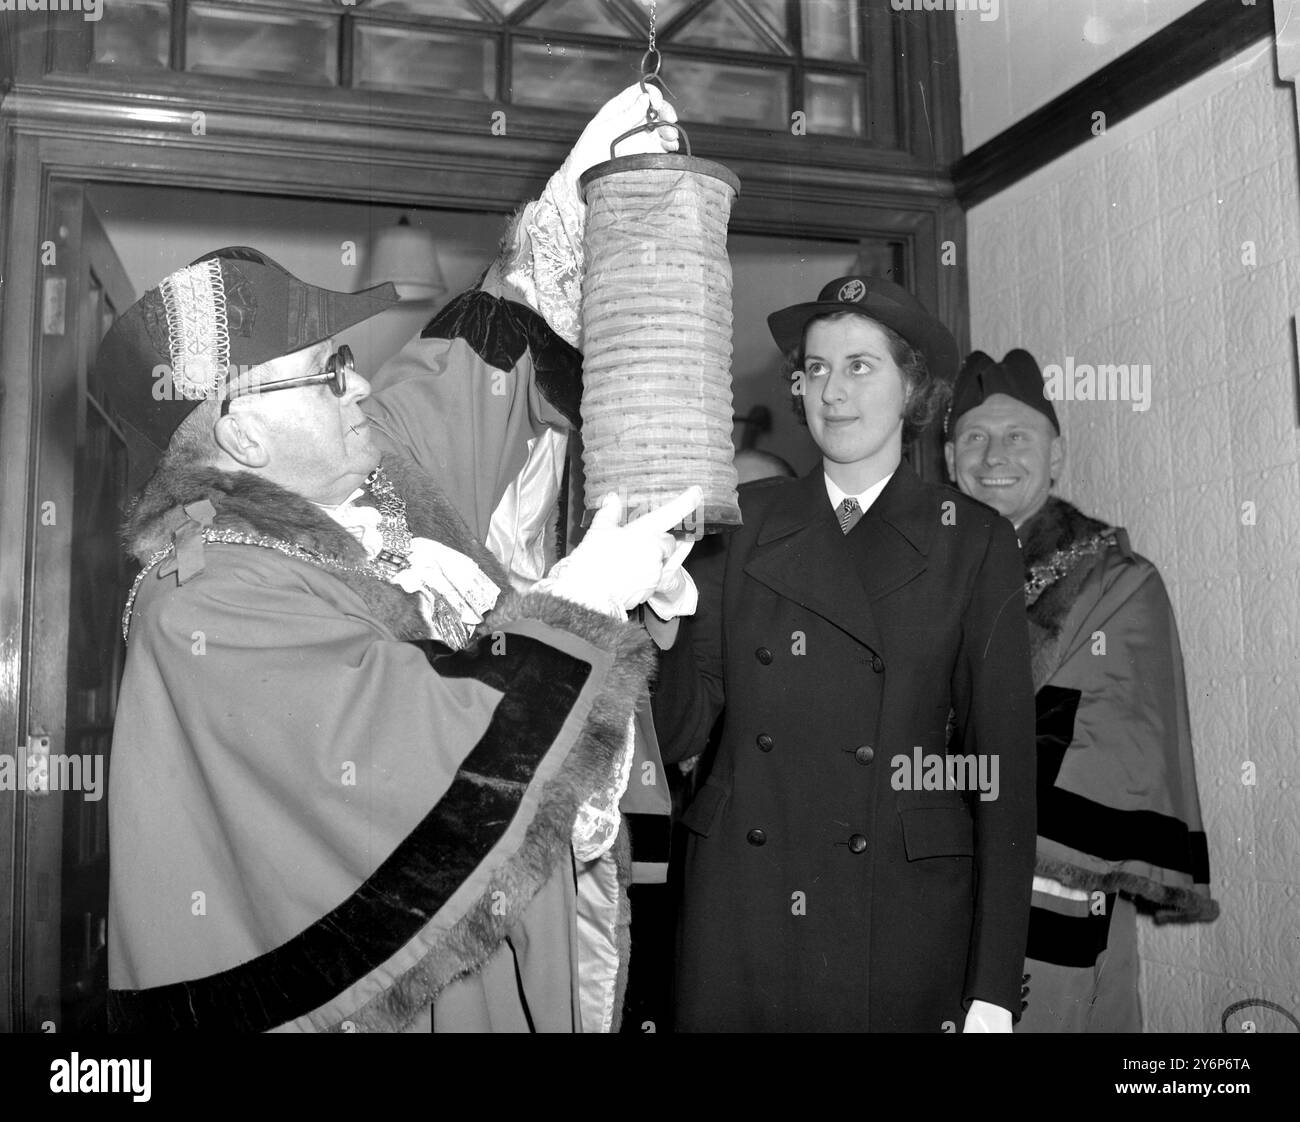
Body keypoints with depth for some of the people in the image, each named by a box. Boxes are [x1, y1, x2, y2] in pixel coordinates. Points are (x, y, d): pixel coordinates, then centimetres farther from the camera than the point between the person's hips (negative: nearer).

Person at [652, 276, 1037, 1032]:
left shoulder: (974, 540, 1)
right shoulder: (743, 524, 6)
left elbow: (1005, 765, -2)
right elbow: (679, 729, 4)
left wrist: (995, 990, -7)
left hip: (902, 931, -1)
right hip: (740, 921, 2)